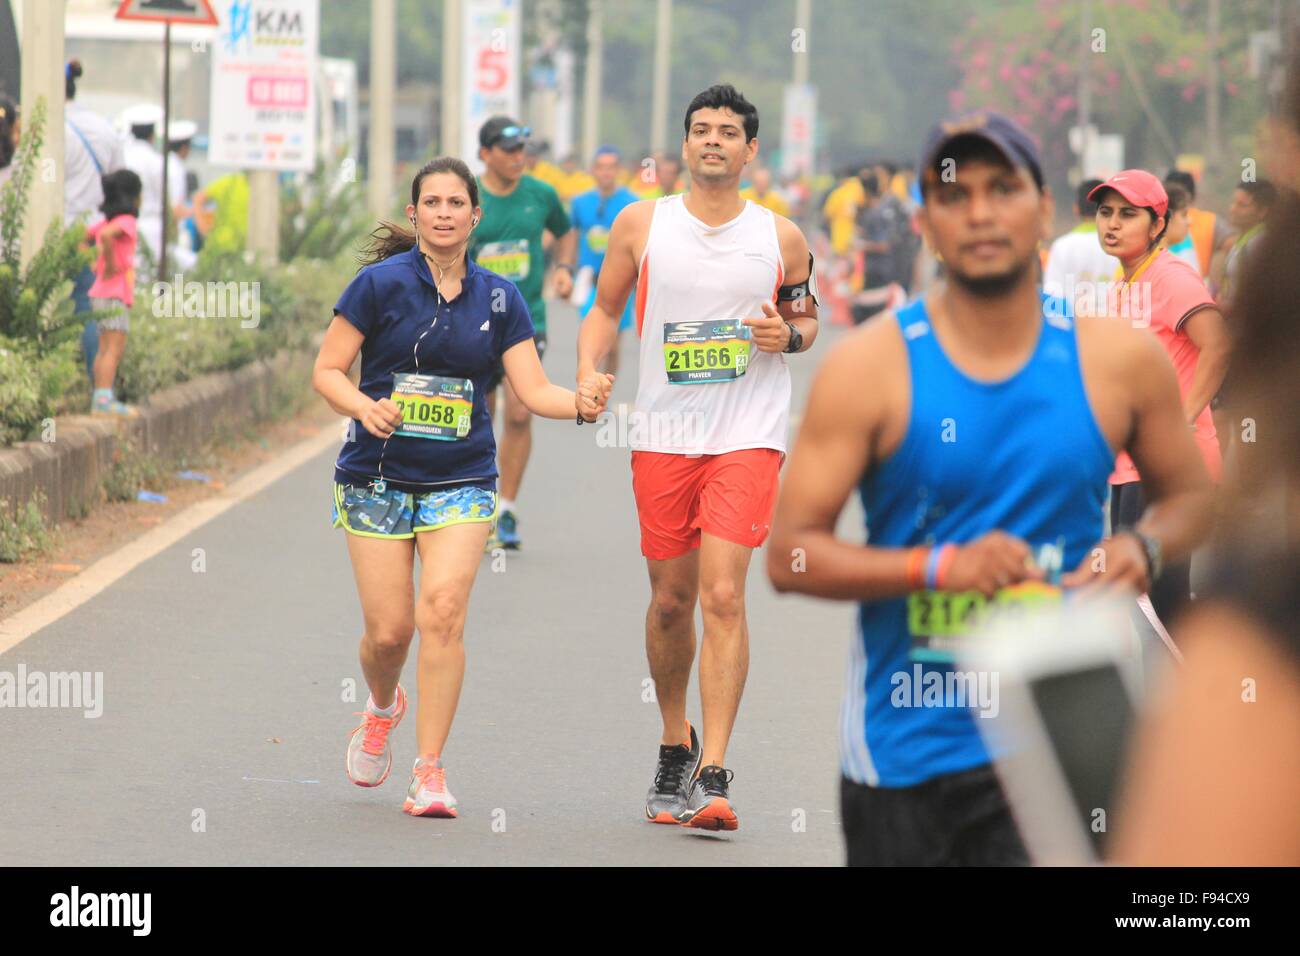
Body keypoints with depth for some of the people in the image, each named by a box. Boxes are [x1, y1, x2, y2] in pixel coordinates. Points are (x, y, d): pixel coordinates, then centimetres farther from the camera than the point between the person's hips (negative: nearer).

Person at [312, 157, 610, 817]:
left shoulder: (499, 299, 4)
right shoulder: (380, 284, -4)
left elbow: (532, 390, 1)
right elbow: (327, 371, -2)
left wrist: (581, 402, -20)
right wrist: (365, 408, -22)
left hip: (460, 482, 1)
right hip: (378, 479, -1)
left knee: (442, 611, -17)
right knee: (389, 628, -3)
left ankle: (429, 771, -10)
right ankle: (382, 707, 34)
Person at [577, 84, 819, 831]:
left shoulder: (781, 237, 2)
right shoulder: (641, 224, 3)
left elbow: (808, 317, 15)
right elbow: (606, 308, 12)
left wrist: (791, 335, -8)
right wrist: (589, 372, -5)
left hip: (748, 438, -2)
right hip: (664, 434, 2)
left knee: (723, 595, -15)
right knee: (671, 599, 10)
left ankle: (712, 775, -16)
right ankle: (675, 744, 33)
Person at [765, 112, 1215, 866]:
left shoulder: (1120, 358, 0)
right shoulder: (869, 367, -6)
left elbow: (1193, 494, 16)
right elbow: (789, 554, -8)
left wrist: (1145, 548, -7)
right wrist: (939, 566, -21)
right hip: (903, 742, 0)